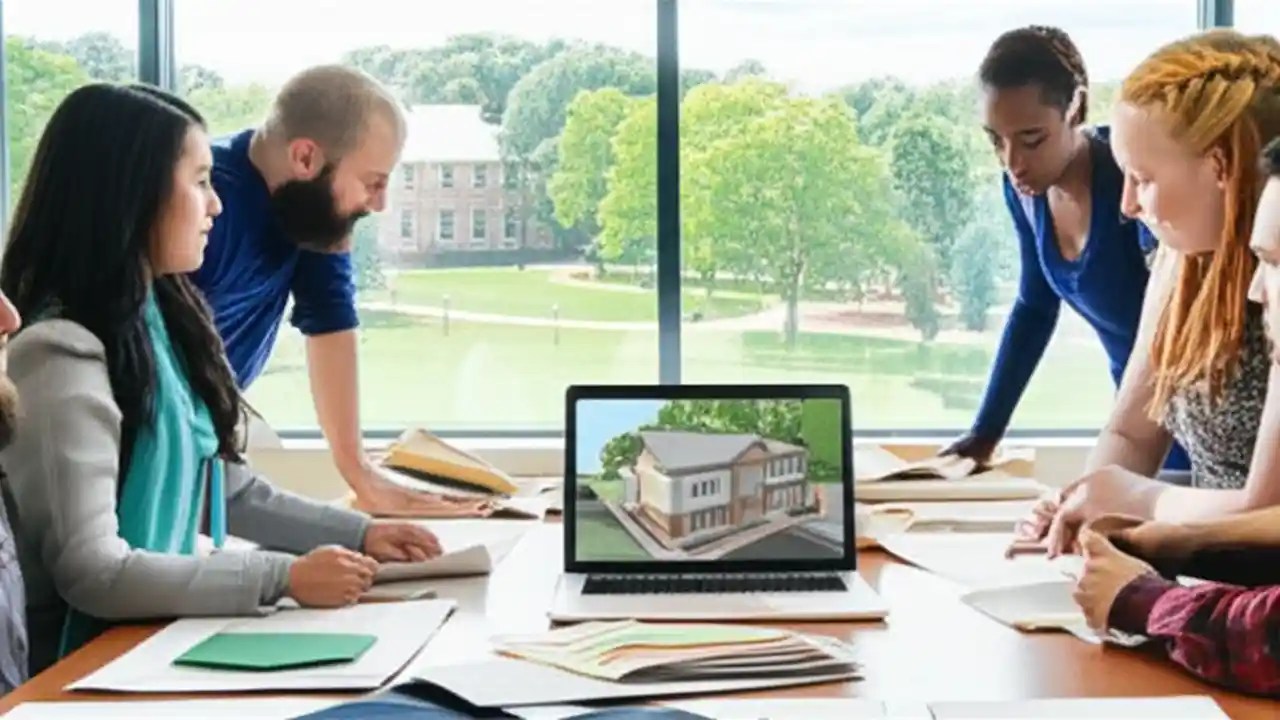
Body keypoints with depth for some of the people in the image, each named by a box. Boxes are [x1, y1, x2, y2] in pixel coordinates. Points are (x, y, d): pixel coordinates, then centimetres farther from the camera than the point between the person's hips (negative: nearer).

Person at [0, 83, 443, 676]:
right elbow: (92, 573, -24)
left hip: (159, 630, 8)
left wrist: (358, 533, 7)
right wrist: (284, 578, -24)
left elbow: (223, 490, 17)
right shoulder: (64, 352, -19)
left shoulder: (159, 318, 8)